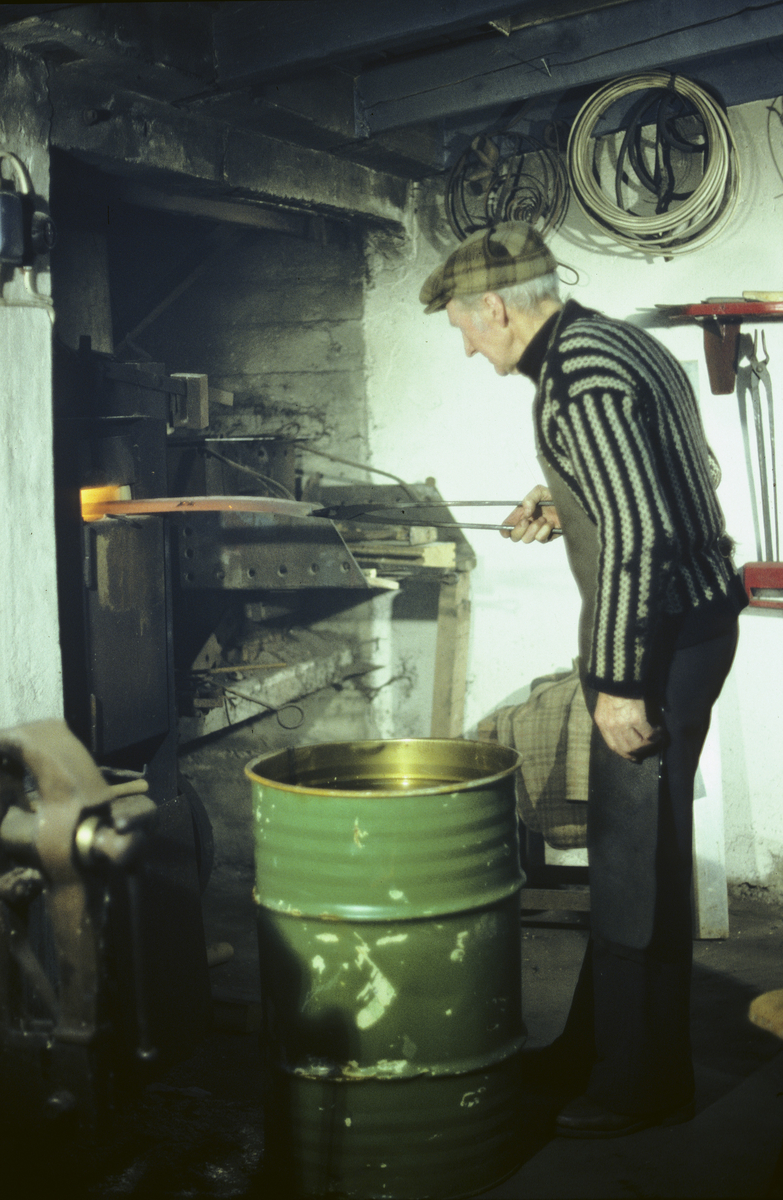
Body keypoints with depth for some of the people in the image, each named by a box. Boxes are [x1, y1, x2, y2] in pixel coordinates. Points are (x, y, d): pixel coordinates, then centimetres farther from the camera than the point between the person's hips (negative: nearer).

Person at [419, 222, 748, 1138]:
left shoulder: (579, 381, -18)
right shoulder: (612, 344, 14)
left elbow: (637, 537, -24)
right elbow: (657, 488, 20)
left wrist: (620, 680, -22)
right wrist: (566, 507, 16)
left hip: (658, 634, -11)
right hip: (688, 615, 11)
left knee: (638, 855, 0)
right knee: (625, 844, 18)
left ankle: (642, 1084, 14)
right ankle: (597, 1044, 33)